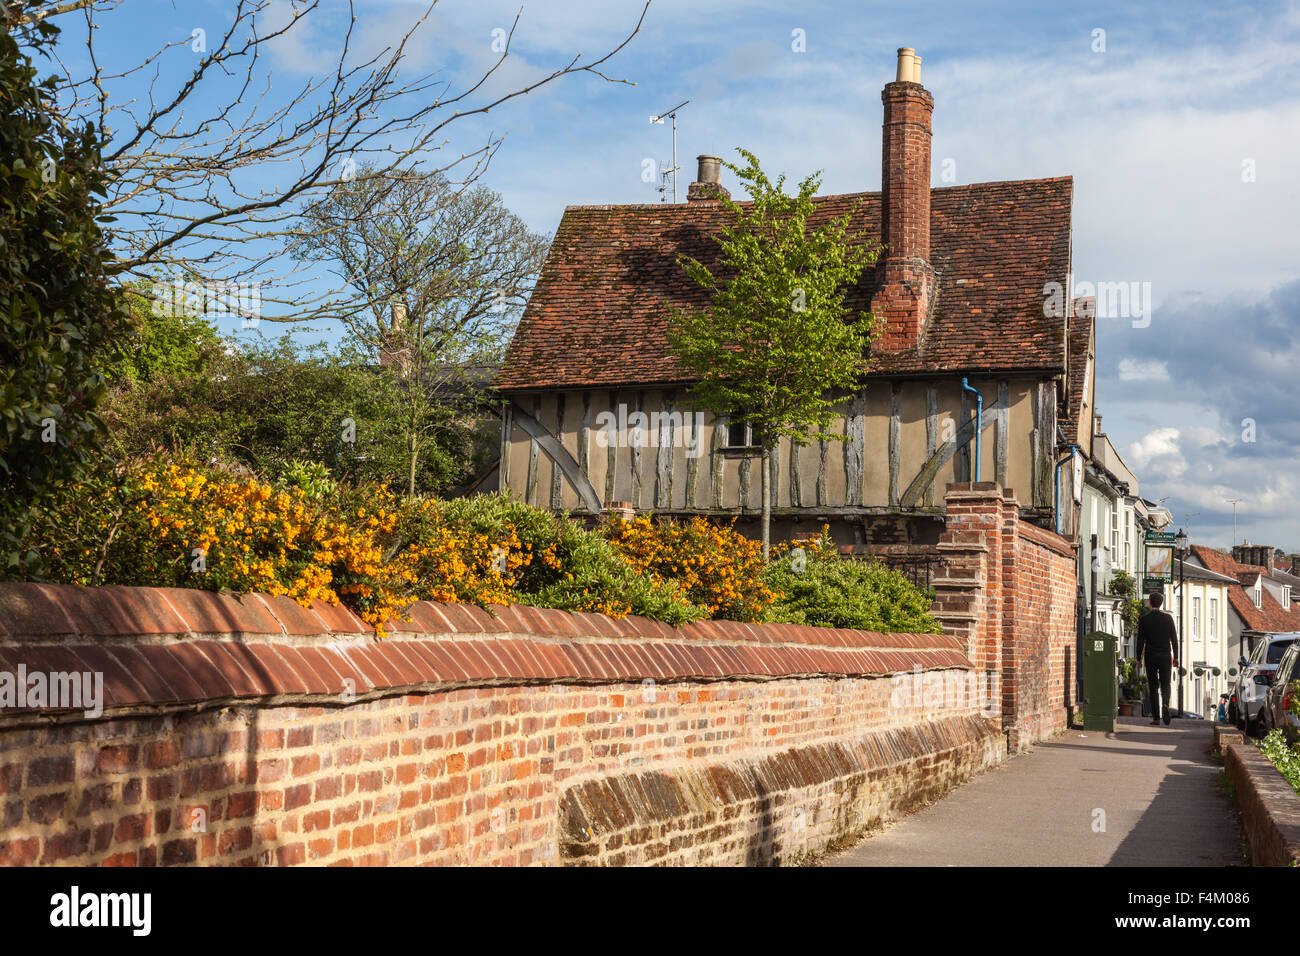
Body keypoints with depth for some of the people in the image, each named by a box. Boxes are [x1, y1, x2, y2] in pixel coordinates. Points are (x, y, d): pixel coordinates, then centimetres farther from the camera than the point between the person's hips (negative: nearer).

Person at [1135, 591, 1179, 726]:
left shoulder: (1144, 619, -4)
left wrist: (1139, 658, 5)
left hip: (1150, 657, -1)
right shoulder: (1168, 617, 0)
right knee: (1165, 685, 8)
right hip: (1165, 656, 1)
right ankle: (1165, 705, -22)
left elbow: (1140, 640, -3)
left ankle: (1156, 717, 3)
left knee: (1153, 687, 5)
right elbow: (1174, 639, 2)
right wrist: (1176, 657, 8)